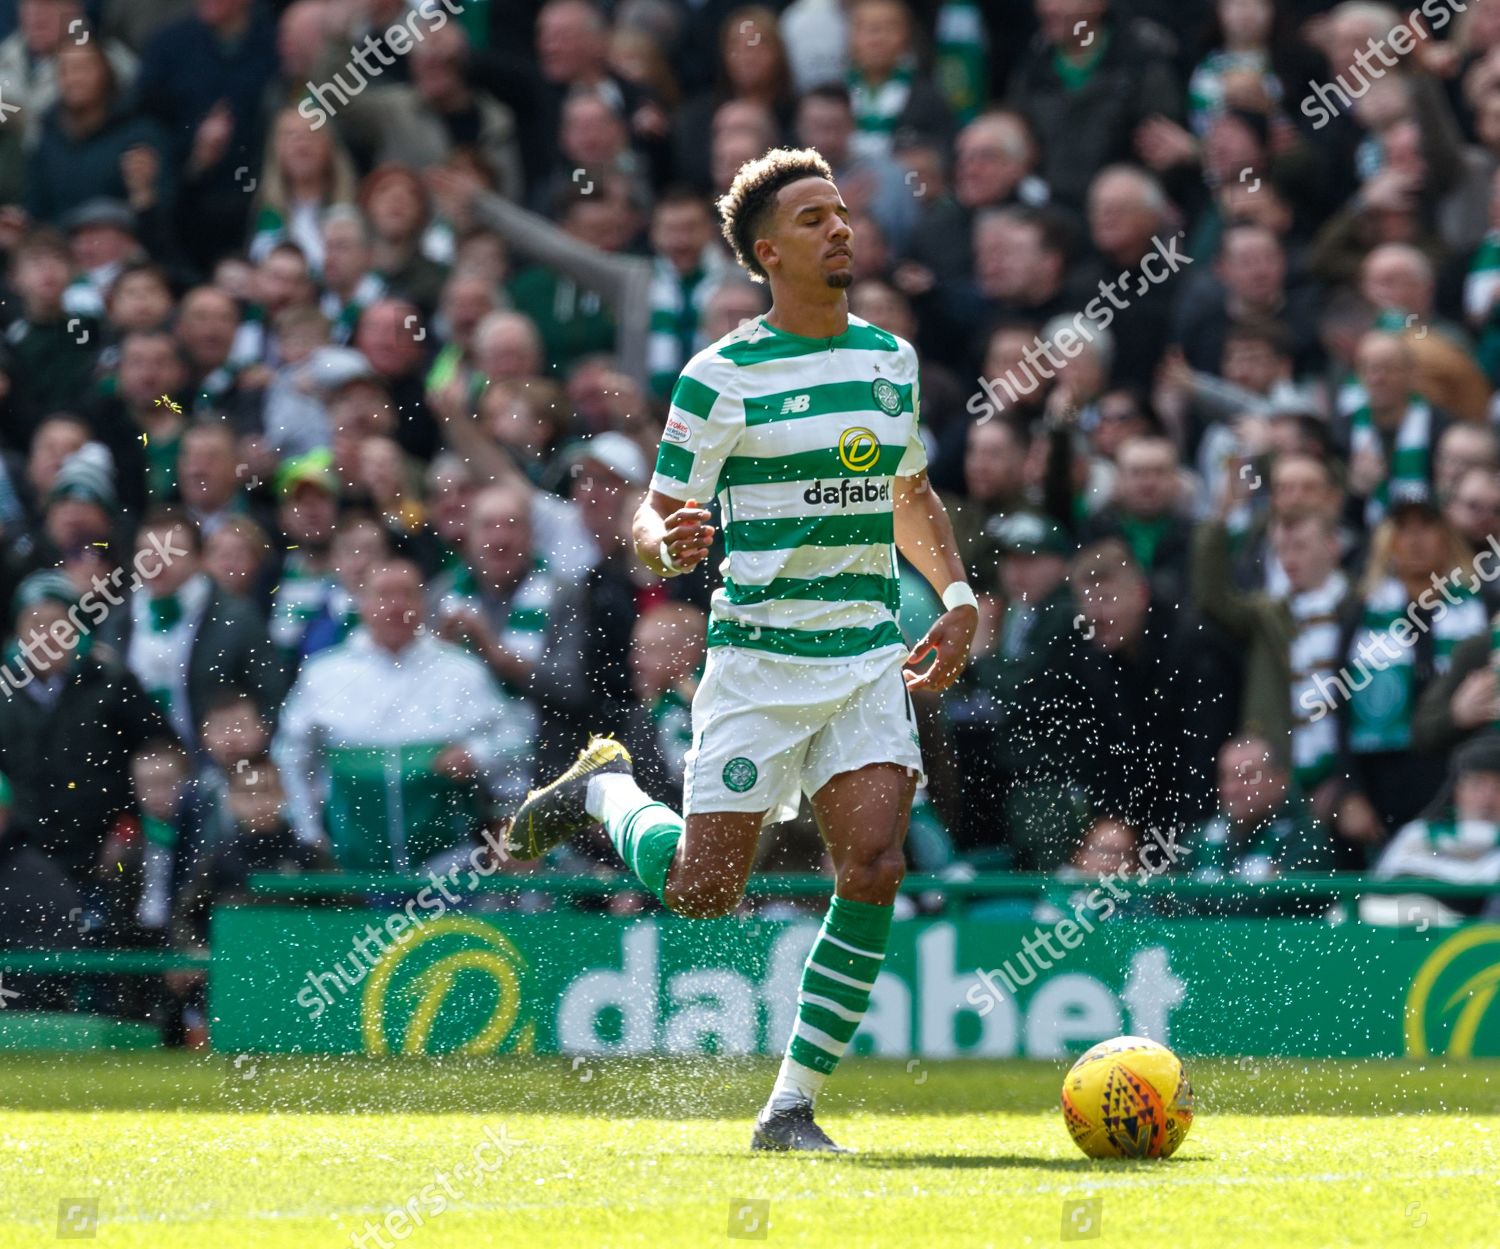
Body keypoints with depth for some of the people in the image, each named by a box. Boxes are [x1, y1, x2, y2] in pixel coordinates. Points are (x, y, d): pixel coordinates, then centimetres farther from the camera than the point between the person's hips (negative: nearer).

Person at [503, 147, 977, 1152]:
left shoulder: (891, 359, 11)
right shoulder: (721, 377, -6)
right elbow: (657, 514, -3)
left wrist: (959, 596, 12)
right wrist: (667, 547, -26)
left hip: (870, 656, 4)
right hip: (758, 654, -4)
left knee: (875, 867, -14)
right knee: (703, 890, -3)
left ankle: (793, 1106, -3)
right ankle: (607, 794, 31)